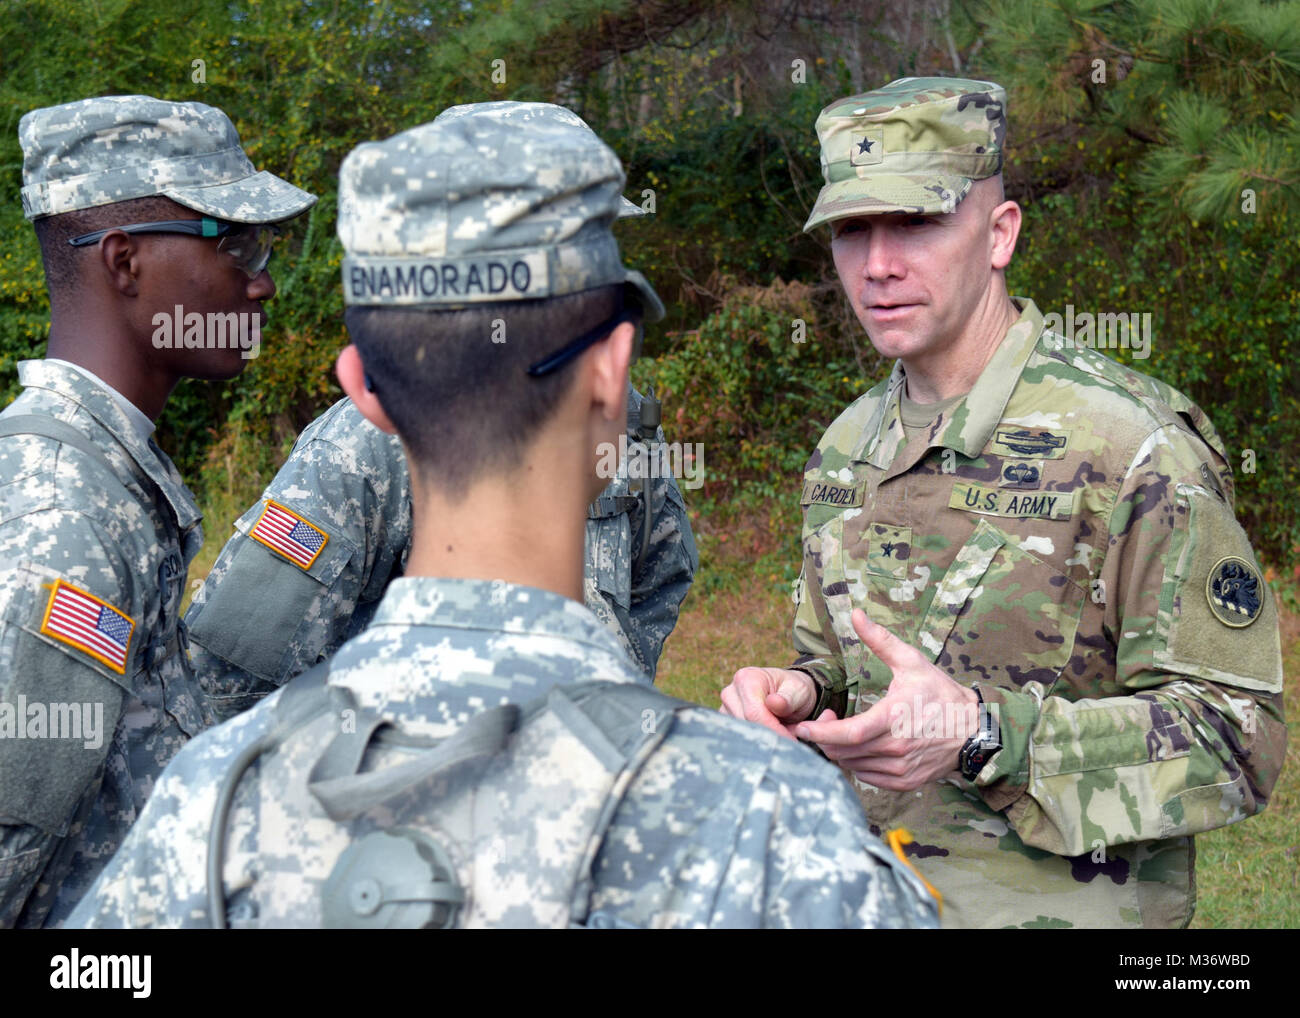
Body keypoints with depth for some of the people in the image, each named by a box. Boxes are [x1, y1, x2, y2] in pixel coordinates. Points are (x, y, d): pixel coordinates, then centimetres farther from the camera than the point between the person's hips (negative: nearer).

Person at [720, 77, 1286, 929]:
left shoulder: (1134, 445, -17)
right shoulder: (847, 450, 5)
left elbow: (1237, 740, -18)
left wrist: (983, 736, -29)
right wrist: (797, 696, -7)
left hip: (1064, 907, -6)